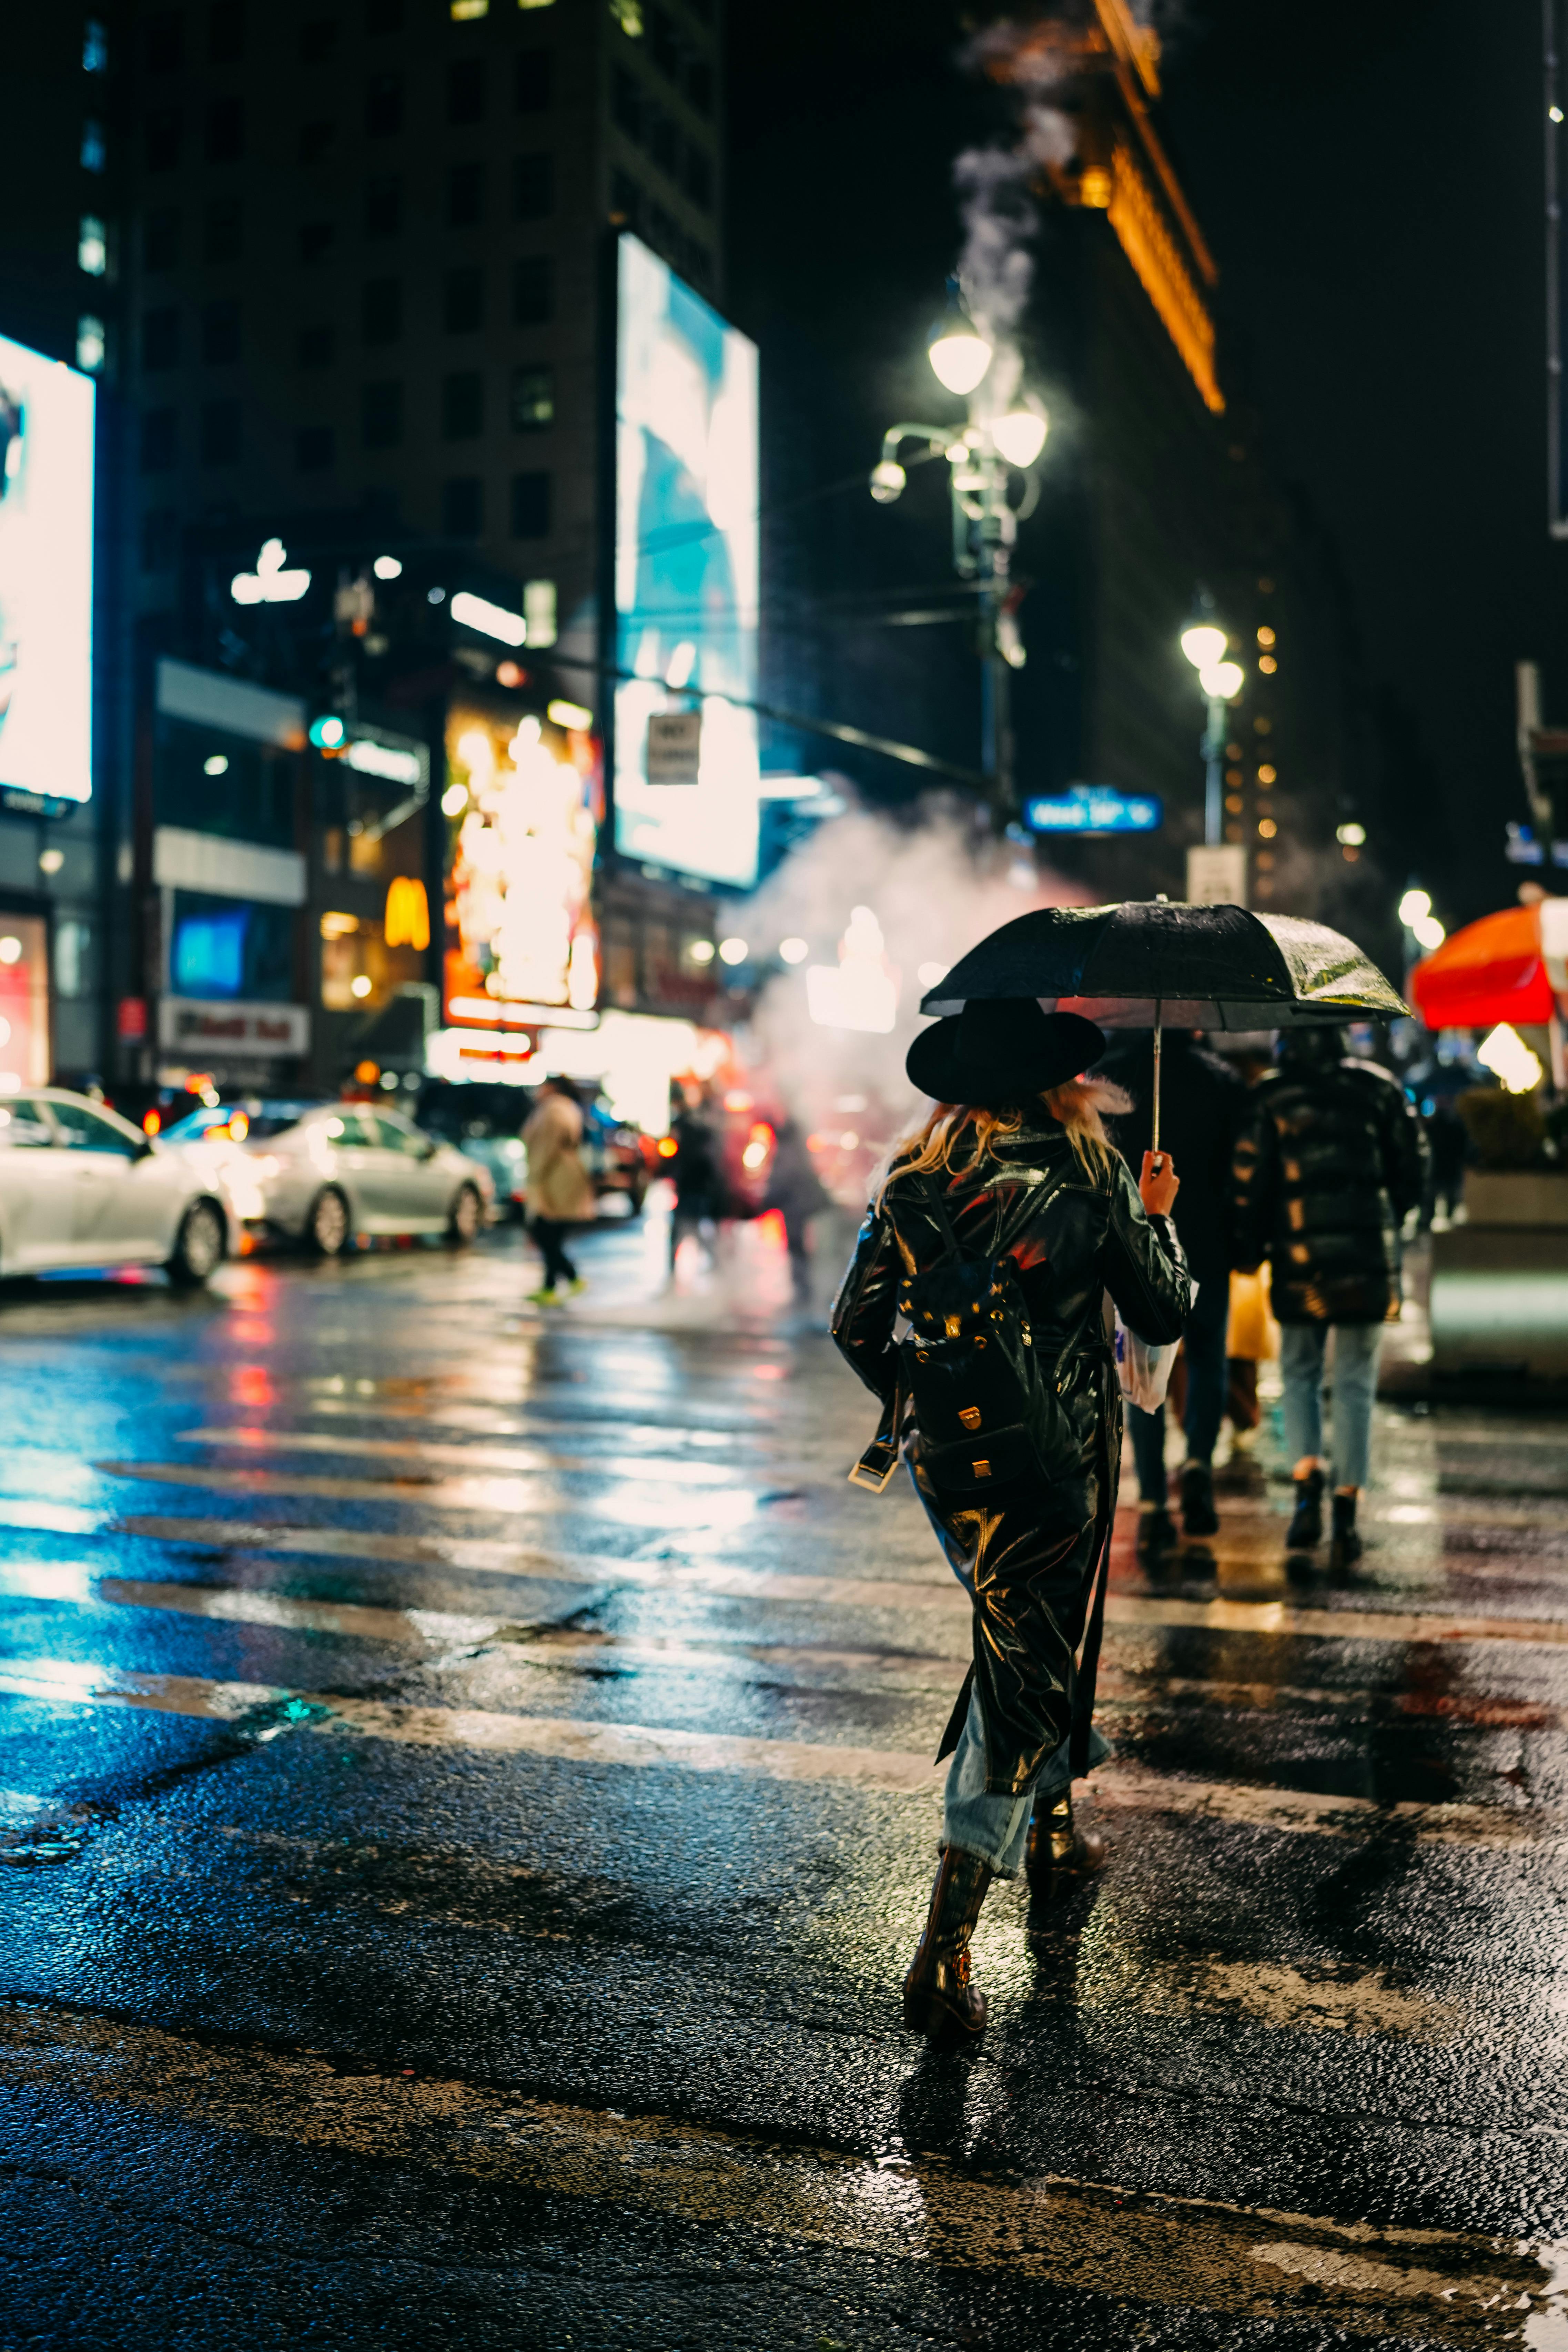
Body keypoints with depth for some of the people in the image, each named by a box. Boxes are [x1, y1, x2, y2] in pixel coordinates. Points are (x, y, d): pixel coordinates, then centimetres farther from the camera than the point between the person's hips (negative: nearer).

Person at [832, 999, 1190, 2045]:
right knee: (1026, 1675, -1)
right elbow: (1164, 1313, -1)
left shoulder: (916, 1173, 1)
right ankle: (945, 1947, -6)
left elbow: (858, 1321, 0)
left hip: (946, 1455, 5)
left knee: (1031, 1635, 27)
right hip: (1052, 1458, -4)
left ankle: (1052, 1829, 44)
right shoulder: (1087, 1170, -8)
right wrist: (1156, 1217, 16)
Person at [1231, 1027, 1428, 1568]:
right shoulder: (1378, 1087, 3)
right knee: (1355, 1386, 7)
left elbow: (1249, 1178, -5)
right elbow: (1413, 1162, 8)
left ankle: (1308, 1491, -2)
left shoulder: (1268, 1095, -2)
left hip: (1298, 1260, -1)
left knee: (1299, 1375, 16)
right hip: (1367, 1260, 1)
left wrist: (1247, 1251, 5)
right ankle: (1346, 1520, 5)